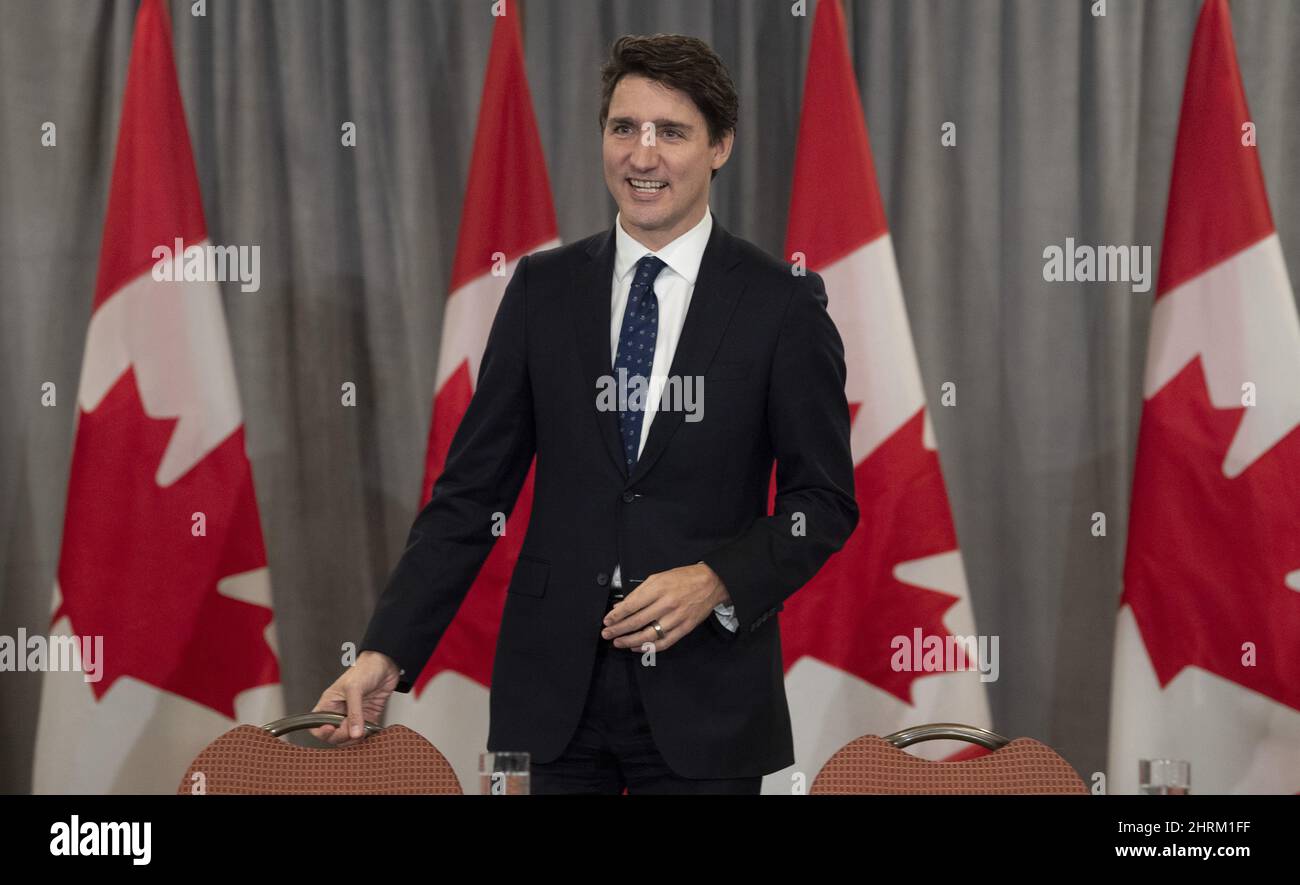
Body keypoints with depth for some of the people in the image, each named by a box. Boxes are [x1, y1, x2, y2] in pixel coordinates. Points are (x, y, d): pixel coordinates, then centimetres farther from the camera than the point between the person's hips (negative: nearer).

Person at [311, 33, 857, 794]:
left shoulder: (782, 303, -1)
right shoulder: (543, 289, 5)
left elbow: (826, 501, 1)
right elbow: (473, 488, 5)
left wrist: (716, 582, -15)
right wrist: (387, 653, -3)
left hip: (704, 701, -2)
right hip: (552, 692, 2)